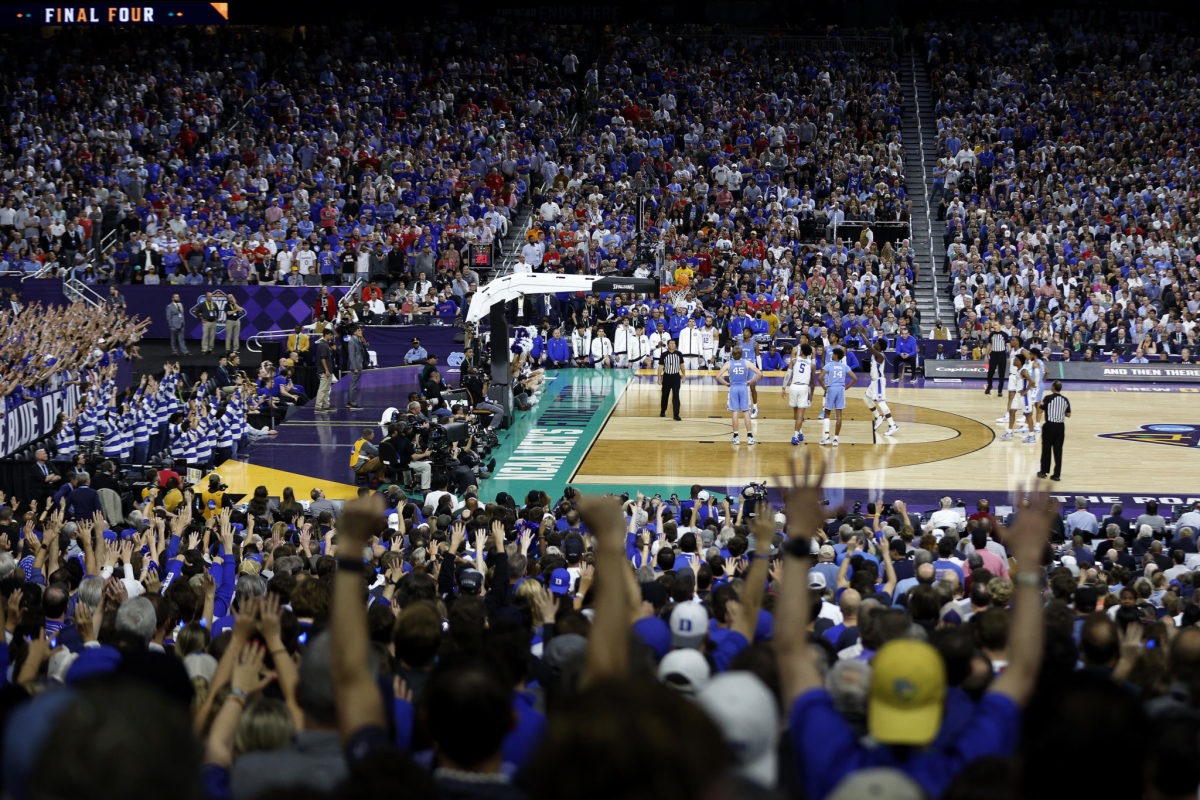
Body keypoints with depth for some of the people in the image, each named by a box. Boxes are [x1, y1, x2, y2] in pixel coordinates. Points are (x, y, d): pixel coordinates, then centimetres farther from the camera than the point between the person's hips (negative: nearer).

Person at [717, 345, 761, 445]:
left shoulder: (728, 364, -3)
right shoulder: (747, 363, -2)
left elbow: (718, 376, -9)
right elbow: (759, 374, -7)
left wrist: (726, 383, 4)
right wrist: (751, 382, 4)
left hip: (733, 388, 0)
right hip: (744, 388, 0)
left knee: (735, 413, 4)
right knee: (746, 413, 5)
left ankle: (736, 437, 5)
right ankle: (749, 436, 4)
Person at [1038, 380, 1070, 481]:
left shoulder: (1048, 398, -11)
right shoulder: (1065, 400, 2)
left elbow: (1040, 411, -9)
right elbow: (1068, 414, 7)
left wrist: (1041, 405, 11)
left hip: (1050, 425, -3)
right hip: (1060, 426, 3)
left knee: (1046, 449, 11)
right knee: (1058, 450, 7)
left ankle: (1044, 471, 20)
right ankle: (1057, 474, 5)